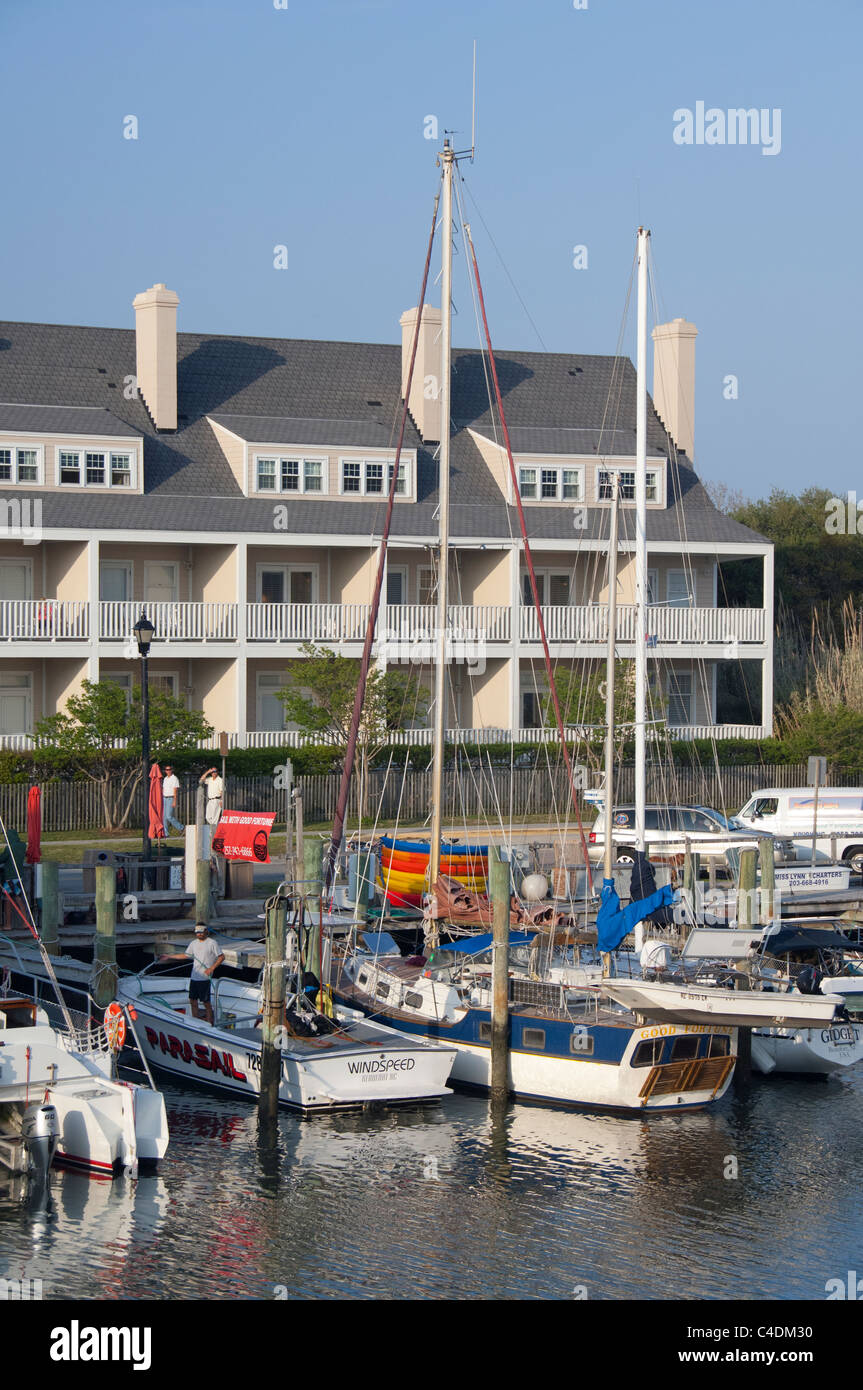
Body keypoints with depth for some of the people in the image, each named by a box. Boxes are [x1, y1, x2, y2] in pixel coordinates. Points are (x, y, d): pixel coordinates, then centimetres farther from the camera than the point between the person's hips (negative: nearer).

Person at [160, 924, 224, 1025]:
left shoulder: (212, 943, -6)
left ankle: (210, 1023, 6)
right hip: (194, 977, 7)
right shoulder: (193, 943, 13)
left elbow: (221, 957, -6)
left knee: (206, 1002, -3)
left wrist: (212, 968, -17)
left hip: (205, 978, -7)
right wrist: (168, 957, 21)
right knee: (193, 1000, 10)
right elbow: (185, 955, 22)